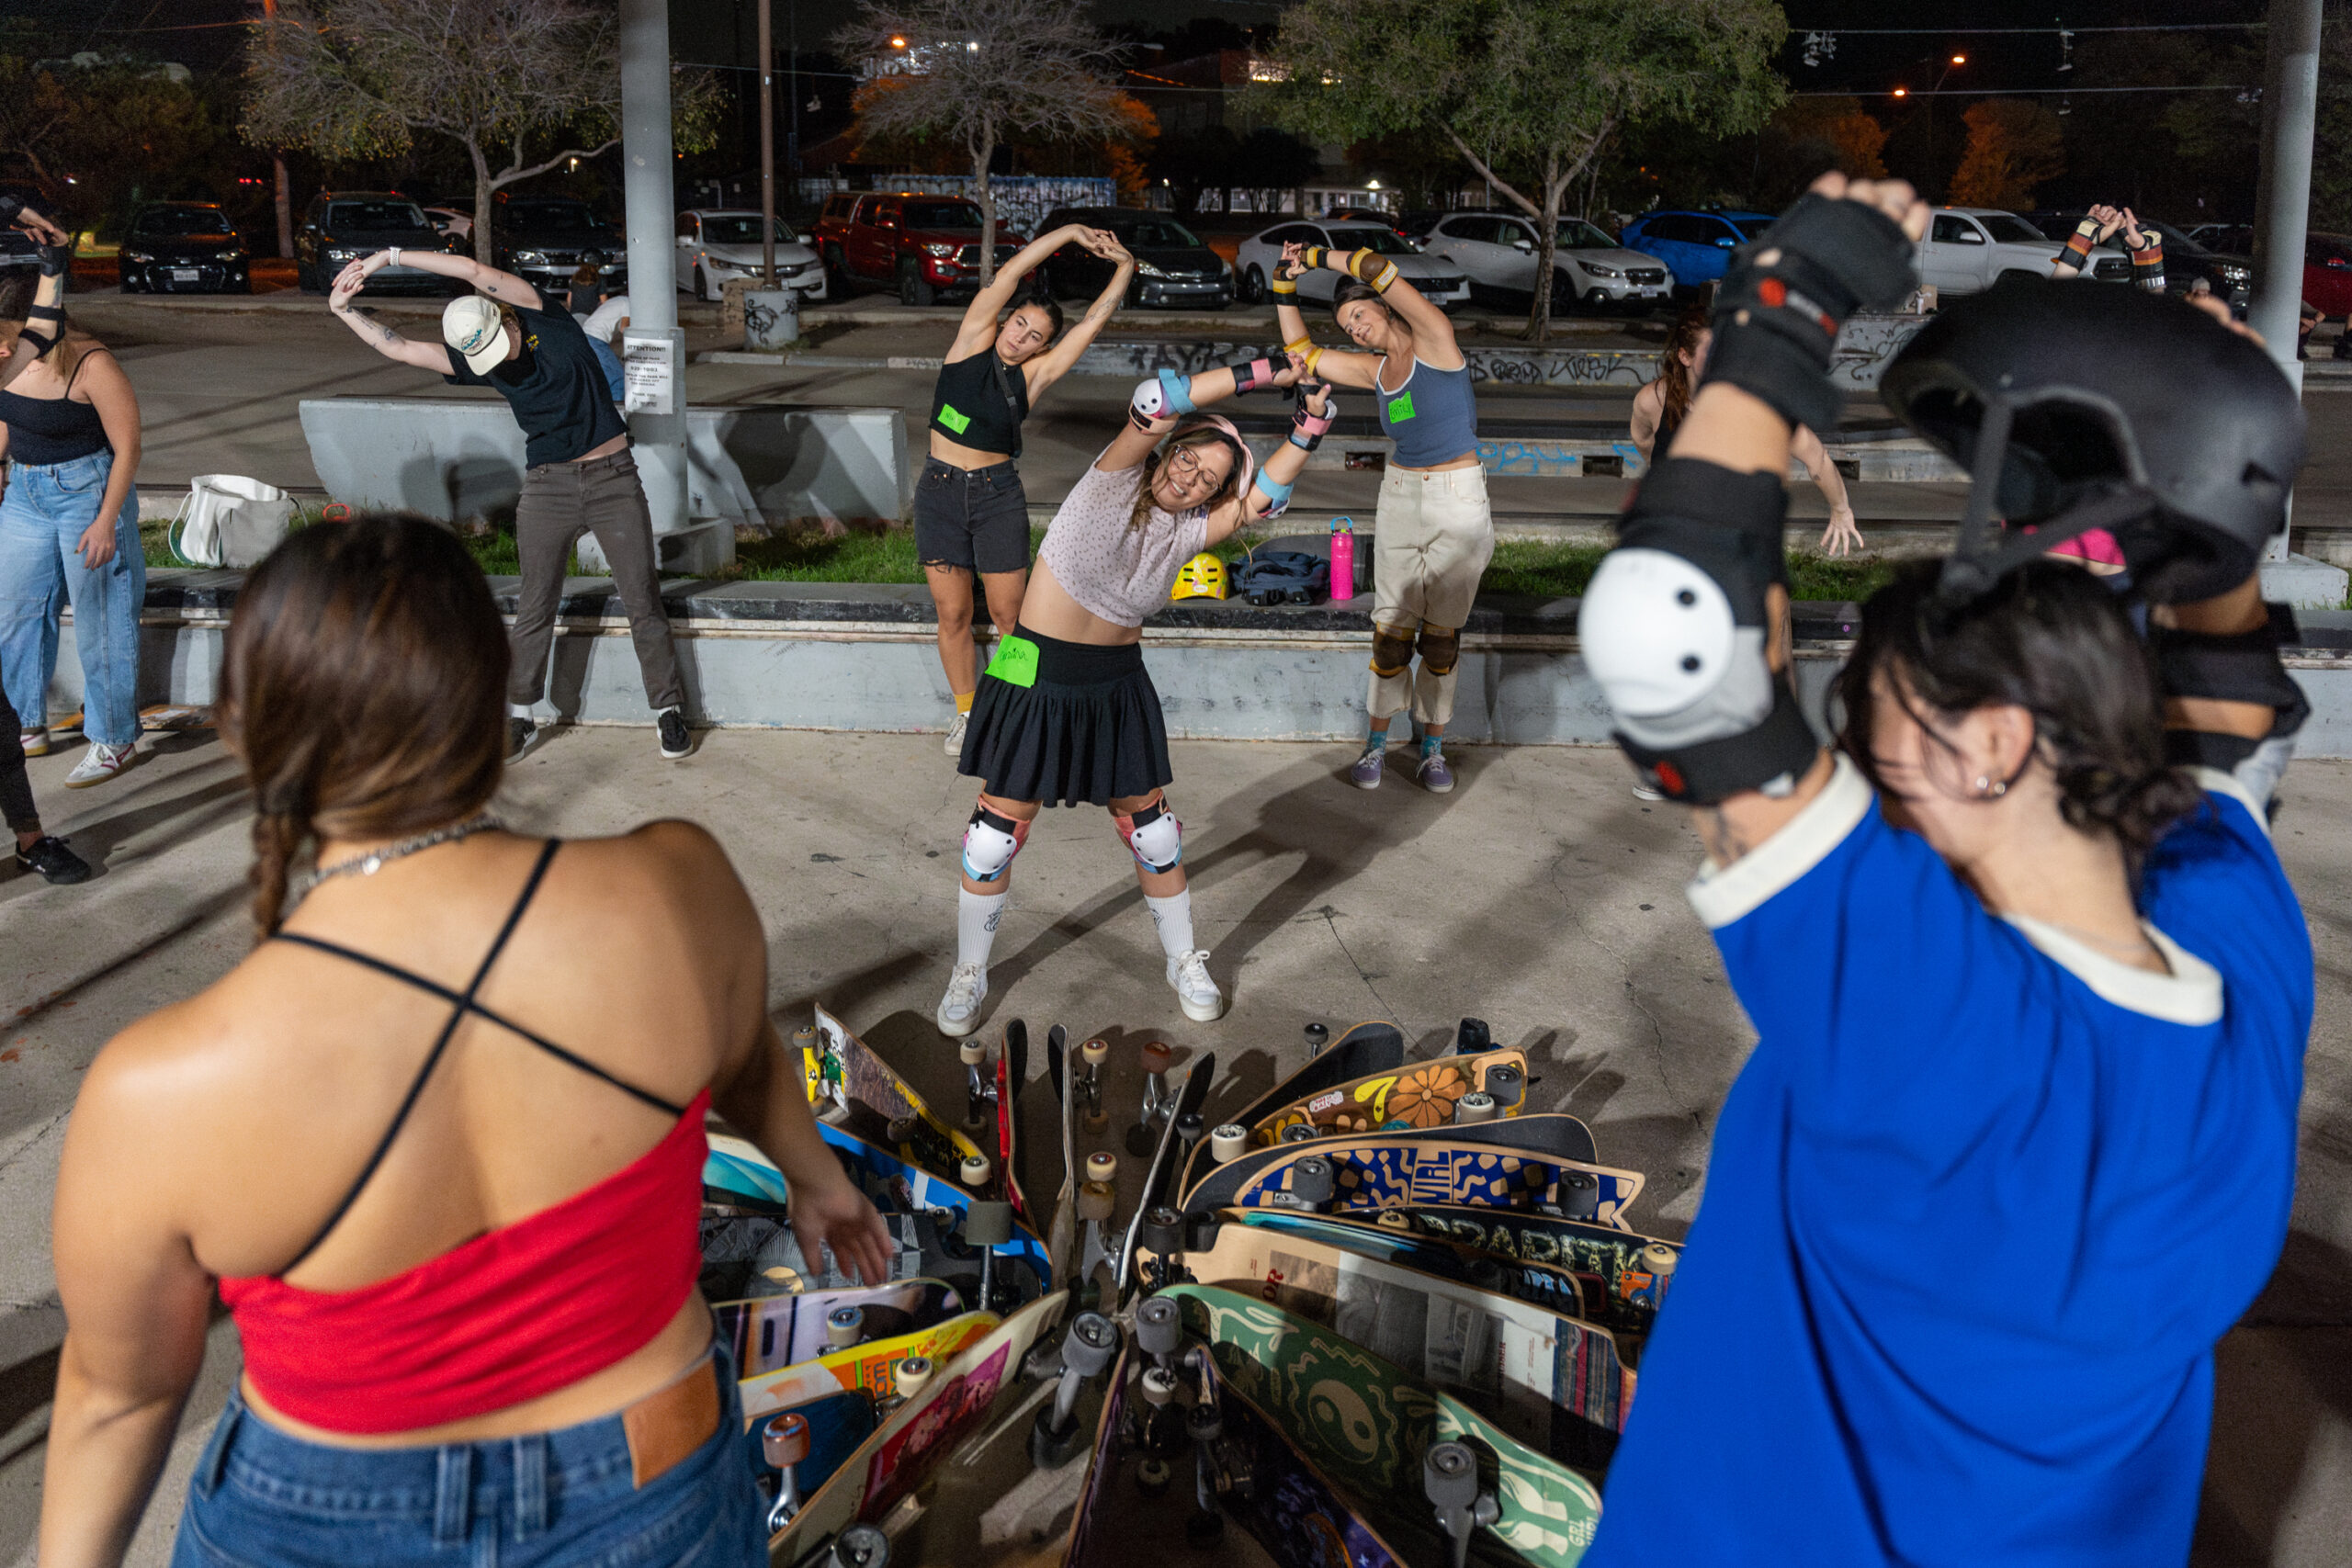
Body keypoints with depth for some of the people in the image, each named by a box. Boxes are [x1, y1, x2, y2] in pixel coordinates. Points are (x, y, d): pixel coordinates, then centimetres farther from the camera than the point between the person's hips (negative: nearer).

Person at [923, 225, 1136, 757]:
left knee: (1008, 613, 1)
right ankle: (967, 712, 22)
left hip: (997, 495, 0)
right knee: (952, 615, 6)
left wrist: (1125, 266, -8)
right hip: (940, 490, 0)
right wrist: (1070, 232, -7)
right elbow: (1009, 274, -6)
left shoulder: (1035, 374, 1)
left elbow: (1095, 319, -2)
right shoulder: (975, 339, 0)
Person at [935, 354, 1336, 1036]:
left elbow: (1264, 494, -16)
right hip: (1035, 677, -3)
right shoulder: (1115, 481, -12)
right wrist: (1258, 373, -27)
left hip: (1115, 687, 3)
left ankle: (1185, 963, 31)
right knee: (999, 830, 4)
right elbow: (1152, 405, -27)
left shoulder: (1188, 532, -3)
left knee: (1150, 830, 10)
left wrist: (1309, 427, -27)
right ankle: (969, 974, 23)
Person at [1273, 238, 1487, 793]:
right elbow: (1304, 353, 17)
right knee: (1392, 628, 3)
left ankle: (1432, 747, 16)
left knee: (1443, 631, 4)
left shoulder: (1435, 339, -8)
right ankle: (1377, 742, 15)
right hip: (1399, 498, 4)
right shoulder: (1374, 370, 7)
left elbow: (1377, 268, -20)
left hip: (1459, 503, -4)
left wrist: (1318, 256, -7)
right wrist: (1285, 287, 9)